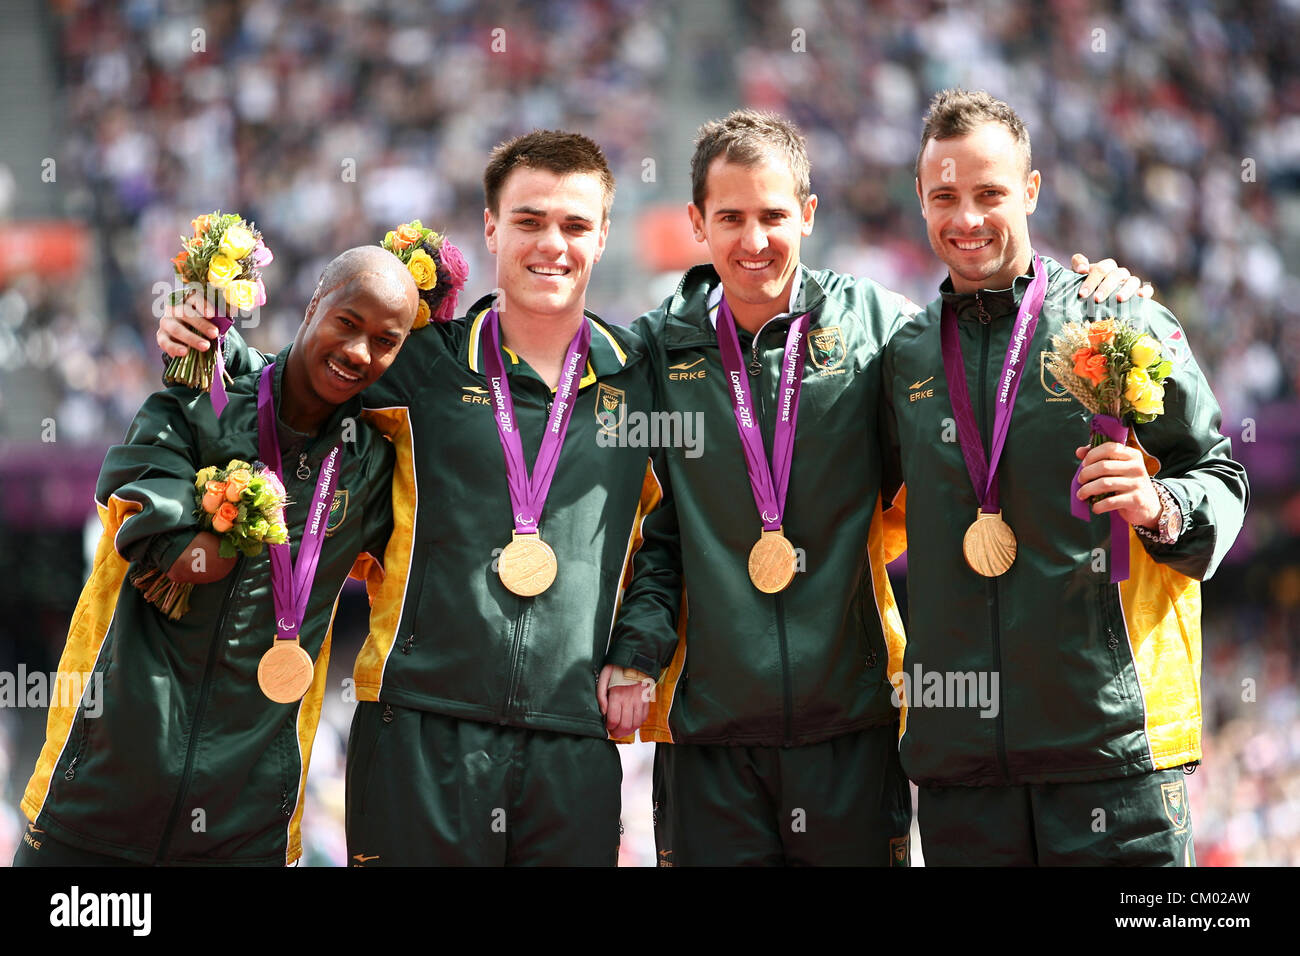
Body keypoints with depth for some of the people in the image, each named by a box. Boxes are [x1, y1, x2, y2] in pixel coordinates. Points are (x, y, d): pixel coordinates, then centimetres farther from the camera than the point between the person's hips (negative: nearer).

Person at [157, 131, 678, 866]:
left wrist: (638, 654, 8)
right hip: (421, 727, -1)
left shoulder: (640, 379, 9)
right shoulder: (427, 367, 4)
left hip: (576, 744, 1)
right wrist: (222, 350, -4)